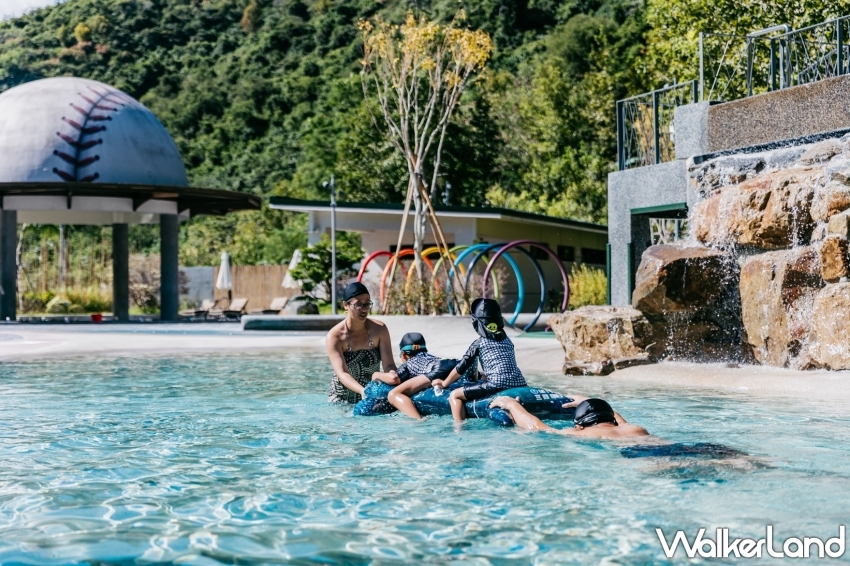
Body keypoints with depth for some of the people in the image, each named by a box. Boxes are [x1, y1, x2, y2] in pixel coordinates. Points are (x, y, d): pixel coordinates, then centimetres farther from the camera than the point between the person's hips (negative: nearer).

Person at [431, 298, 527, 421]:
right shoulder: (507, 340, 20)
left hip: (498, 385, -6)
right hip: (520, 384, 6)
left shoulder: (479, 344, 4)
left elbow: (461, 368, 11)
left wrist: (444, 383, 26)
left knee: (454, 396, 3)